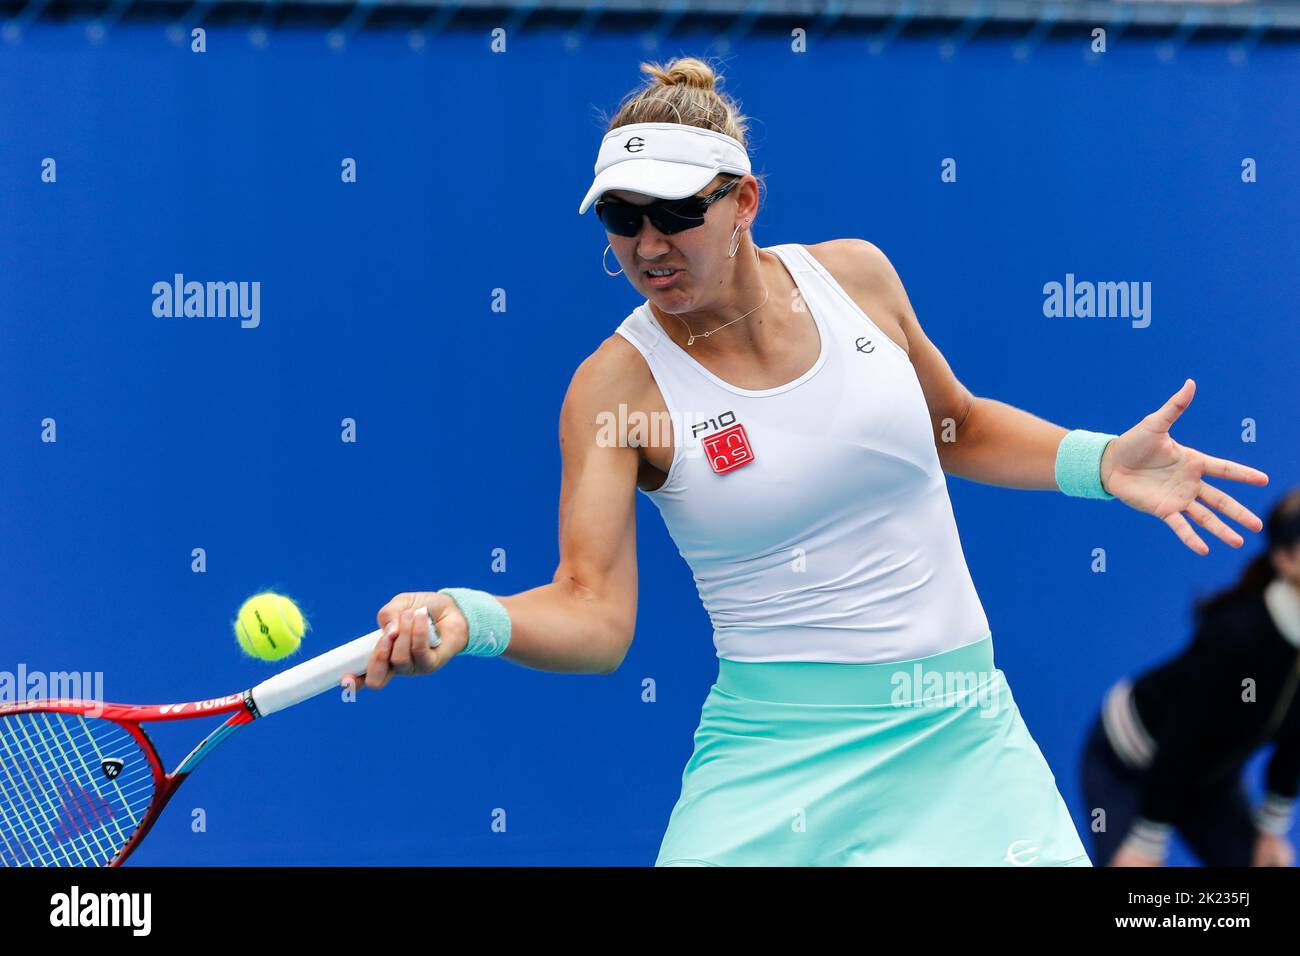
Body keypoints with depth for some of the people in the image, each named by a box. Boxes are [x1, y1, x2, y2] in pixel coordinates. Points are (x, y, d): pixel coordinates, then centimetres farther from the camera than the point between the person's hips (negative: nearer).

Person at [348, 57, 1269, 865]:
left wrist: (1101, 461, 4)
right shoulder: (615, 386, -9)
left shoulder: (854, 274, 0)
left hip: (958, 736, 3)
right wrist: (468, 618, -36)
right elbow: (594, 612, -17)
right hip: (785, 757, -3)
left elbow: (957, 426, 19)